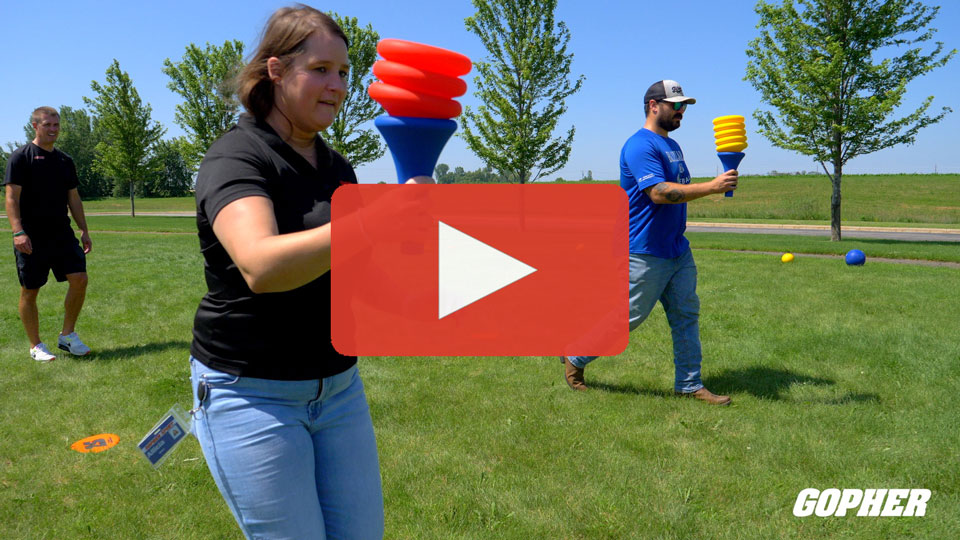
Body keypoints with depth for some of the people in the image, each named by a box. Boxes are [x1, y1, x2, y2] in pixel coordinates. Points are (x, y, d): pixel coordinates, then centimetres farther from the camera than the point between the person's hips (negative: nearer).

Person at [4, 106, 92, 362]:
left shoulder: (65, 161, 15)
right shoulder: (21, 157, -3)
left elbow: (74, 198, 18)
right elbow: (12, 198, -9)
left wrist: (84, 230, 11)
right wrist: (18, 232, -20)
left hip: (62, 233, 5)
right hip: (32, 238, -5)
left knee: (79, 278, -6)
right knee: (30, 290, 2)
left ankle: (68, 336, 10)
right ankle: (36, 346, 14)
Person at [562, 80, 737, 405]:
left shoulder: (672, 145, 17)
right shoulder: (640, 146, -15)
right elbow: (659, 193, -28)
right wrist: (712, 187, -31)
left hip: (678, 251, 9)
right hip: (645, 253, -9)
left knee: (687, 316, 8)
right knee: (627, 316, 0)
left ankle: (689, 385, 18)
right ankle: (575, 358, 19)